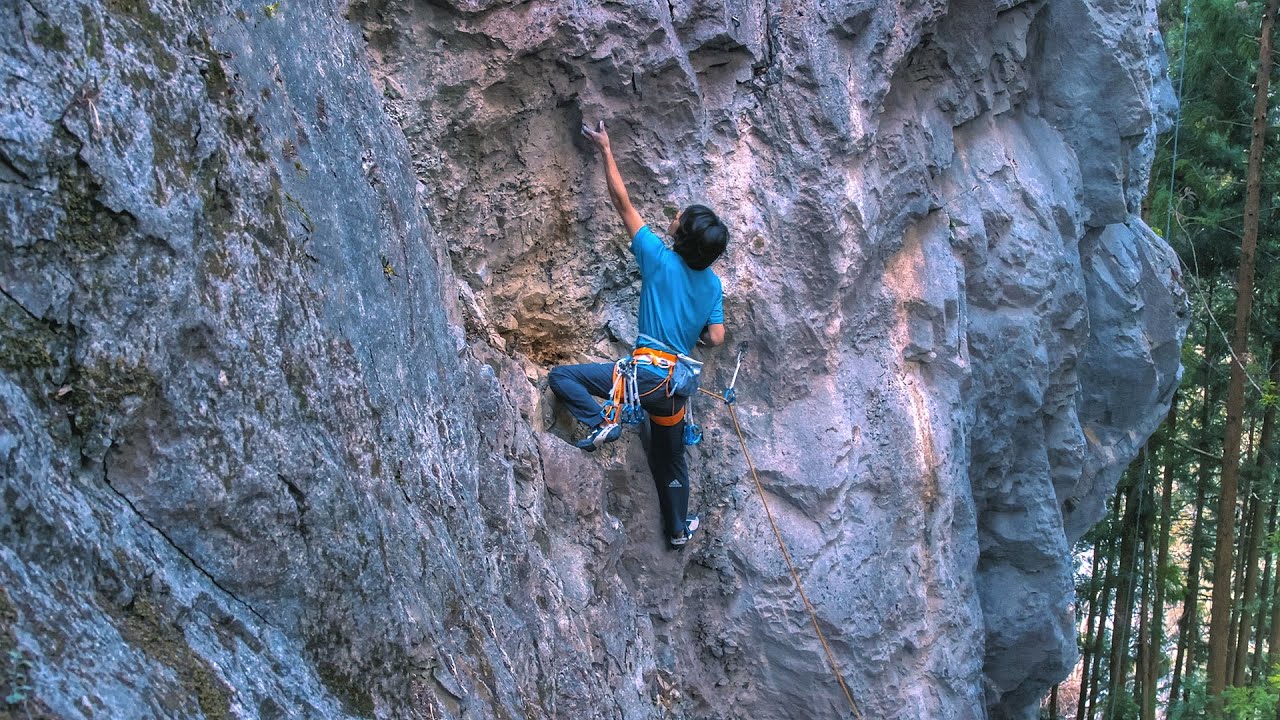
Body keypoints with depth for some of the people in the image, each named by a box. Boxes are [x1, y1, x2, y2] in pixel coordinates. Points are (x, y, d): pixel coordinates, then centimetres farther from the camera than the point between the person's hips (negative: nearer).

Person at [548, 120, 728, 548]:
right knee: (670, 458, 24)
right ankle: (678, 529, 35)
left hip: (646, 373, -6)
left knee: (562, 376, 1)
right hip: (676, 384, 6)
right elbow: (716, 338, 6)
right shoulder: (712, 283, 5)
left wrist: (606, 150, 2)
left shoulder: (661, 260, -9)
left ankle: (602, 421, -18)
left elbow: (623, 204, -5)